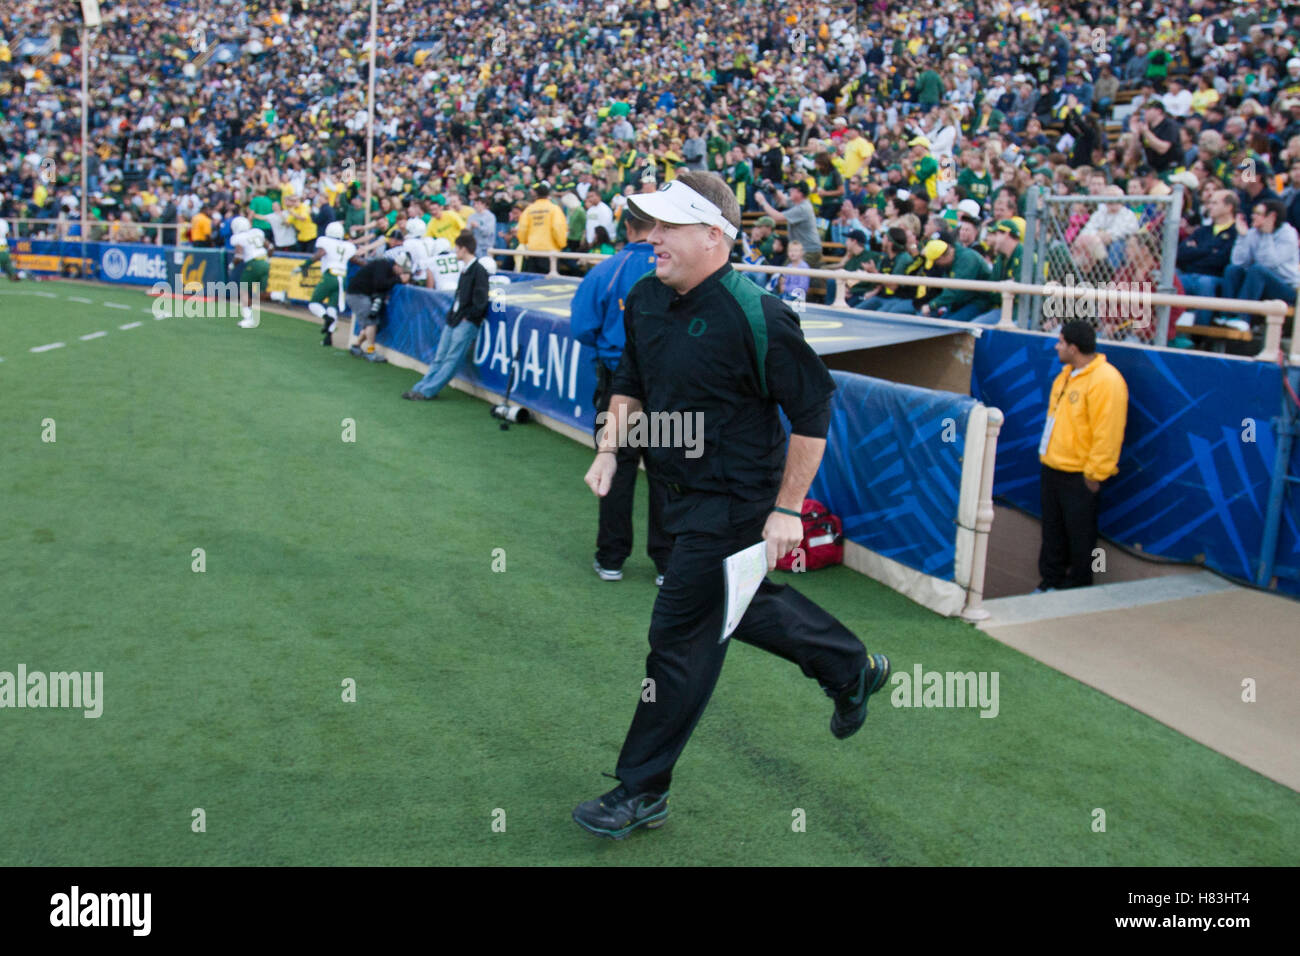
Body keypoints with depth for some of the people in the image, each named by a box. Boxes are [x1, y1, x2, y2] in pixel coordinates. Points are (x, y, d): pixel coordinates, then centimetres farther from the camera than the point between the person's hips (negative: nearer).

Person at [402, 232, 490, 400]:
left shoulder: (479, 271, -13)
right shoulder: (465, 269, 14)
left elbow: (480, 302, -18)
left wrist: (467, 317, -11)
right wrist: (453, 314, 13)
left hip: (466, 323, -9)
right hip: (454, 320, 9)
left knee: (452, 359, -5)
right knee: (439, 357, 11)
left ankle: (428, 391, -4)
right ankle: (422, 387, 15)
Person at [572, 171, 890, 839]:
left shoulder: (755, 316, -23)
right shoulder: (645, 300, 0)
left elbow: (814, 413, -17)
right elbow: (631, 383, 16)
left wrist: (788, 509, -17)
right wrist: (610, 446, 0)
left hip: (734, 503, -9)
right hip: (689, 496, 9)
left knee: (681, 638, -1)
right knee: (743, 607, 24)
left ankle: (642, 791, 16)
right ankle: (854, 670, 48)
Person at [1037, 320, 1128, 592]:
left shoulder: (1105, 381, -20)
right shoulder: (1067, 374, 11)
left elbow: (1107, 434, -22)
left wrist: (1094, 473, -19)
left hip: (1079, 476, -9)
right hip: (1053, 468, 9)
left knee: (1079, 535, 4)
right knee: (1052, 531, 16)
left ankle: (1079, 588, 17)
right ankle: (1051, 582, 28)